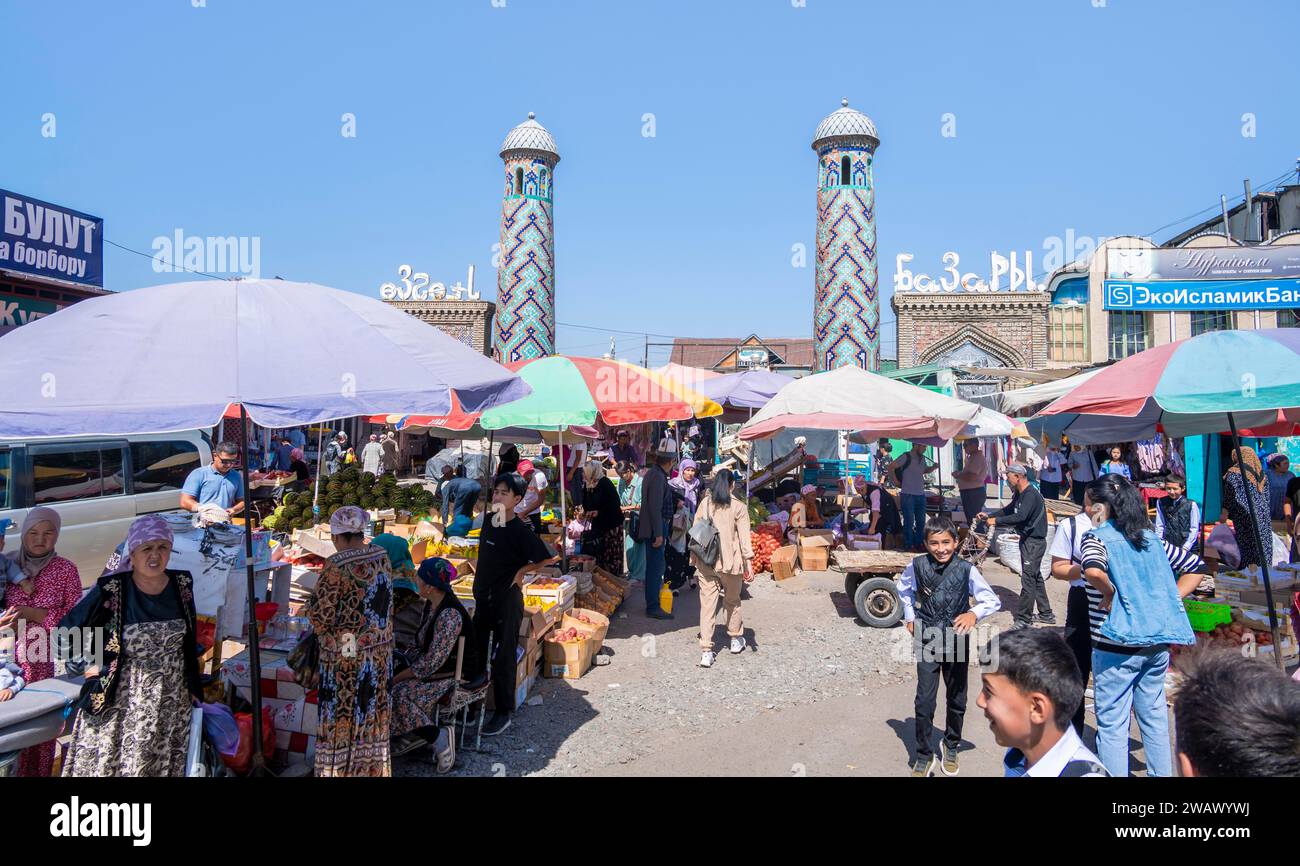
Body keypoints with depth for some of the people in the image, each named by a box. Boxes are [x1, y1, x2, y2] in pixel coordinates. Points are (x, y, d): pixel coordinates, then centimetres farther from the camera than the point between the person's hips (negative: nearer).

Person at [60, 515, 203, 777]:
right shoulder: (111, 590, -12)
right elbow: (66, 631, 0)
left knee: (163, 765, 10)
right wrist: (88, 666, -5)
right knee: (107, 764, 3)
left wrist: (192, 685, 12)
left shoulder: (182, 584, 0)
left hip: (172, 702, 3)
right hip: (121, 702, -3)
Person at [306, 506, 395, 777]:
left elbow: (321, 617, -16)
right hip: (380, 649, 6)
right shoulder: (382, 555, -2)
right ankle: (373, 767, 30)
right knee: (372, 711, 18)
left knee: (342, 716, 9)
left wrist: (312, 605, 4)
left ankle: (340, 769, 21)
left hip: (345, 655, -6)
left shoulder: (336, 566, -21)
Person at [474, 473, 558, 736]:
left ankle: (503, 713, 12)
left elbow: (549, 558, -17)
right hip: (483, 596, 7)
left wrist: (522, 570, -13)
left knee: (503, 657, 1)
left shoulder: (520, 531, -17)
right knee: (477, 652, 16)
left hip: (507, 599, -7)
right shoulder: (489, 520, 3)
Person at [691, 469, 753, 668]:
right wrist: (748, 562, -2)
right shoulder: (738, 507, -6)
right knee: (732, 601, 19)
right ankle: (736, 639, 37)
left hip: (705, 561, 2)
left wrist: (694, 557, 15)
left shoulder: (704, 504, 3)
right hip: (730, 561, -2)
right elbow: (744, 537, -8)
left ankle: (706, 651, -1)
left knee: (707, 604, 2)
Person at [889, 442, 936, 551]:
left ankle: (918, 544, 24)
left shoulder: (922, 458, 12)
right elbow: (891, 467, -13)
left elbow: (926, 470, 28)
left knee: (921, 521, 13)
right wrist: (896, 481, -11)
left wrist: (933, 467, 7)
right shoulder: (906, 457, -11)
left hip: (921, 494, 7)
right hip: (908, 494, -7)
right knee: (909, 521, -1)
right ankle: (909, 545, 7)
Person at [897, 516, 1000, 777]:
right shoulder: (917, 565, -10)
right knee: (924, 701, -3)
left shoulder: (966, 570, -15)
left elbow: (993, 600, -13)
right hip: (927, 641, 0)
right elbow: (904, 588, 12)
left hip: (957, 641, 0)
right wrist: (909, 616, 5)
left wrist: (974, 613, -31)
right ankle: (924, 756, 13)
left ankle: (951, 747, 39)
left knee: (957, 700, 16)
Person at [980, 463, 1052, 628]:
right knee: (1036, 577, 17)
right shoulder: (1020, 494, 11)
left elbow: (1020, 517, -32)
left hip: (1034, 541, -11)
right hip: (1028, 540, 11)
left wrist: (997, 521, -26)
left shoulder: (1031, 495, -21)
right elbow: (1008, 510, 21)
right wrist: (989, 515, 10)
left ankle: (1024, 619, -1)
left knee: (1028, 579, -6)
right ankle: (1046, 614, 28)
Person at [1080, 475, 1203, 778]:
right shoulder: (1150, 537, 9)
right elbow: (1196, 566, 17)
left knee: (1112, 723, 3)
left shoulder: (1097, 536, -11)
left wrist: (1109, 593, -14)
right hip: (1159, 642, 7)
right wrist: (1169, 600, 11)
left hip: (1117, 644, -7)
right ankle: (1162, 772, 32)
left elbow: (1093, 570, -32)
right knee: (1154, 714, 21)